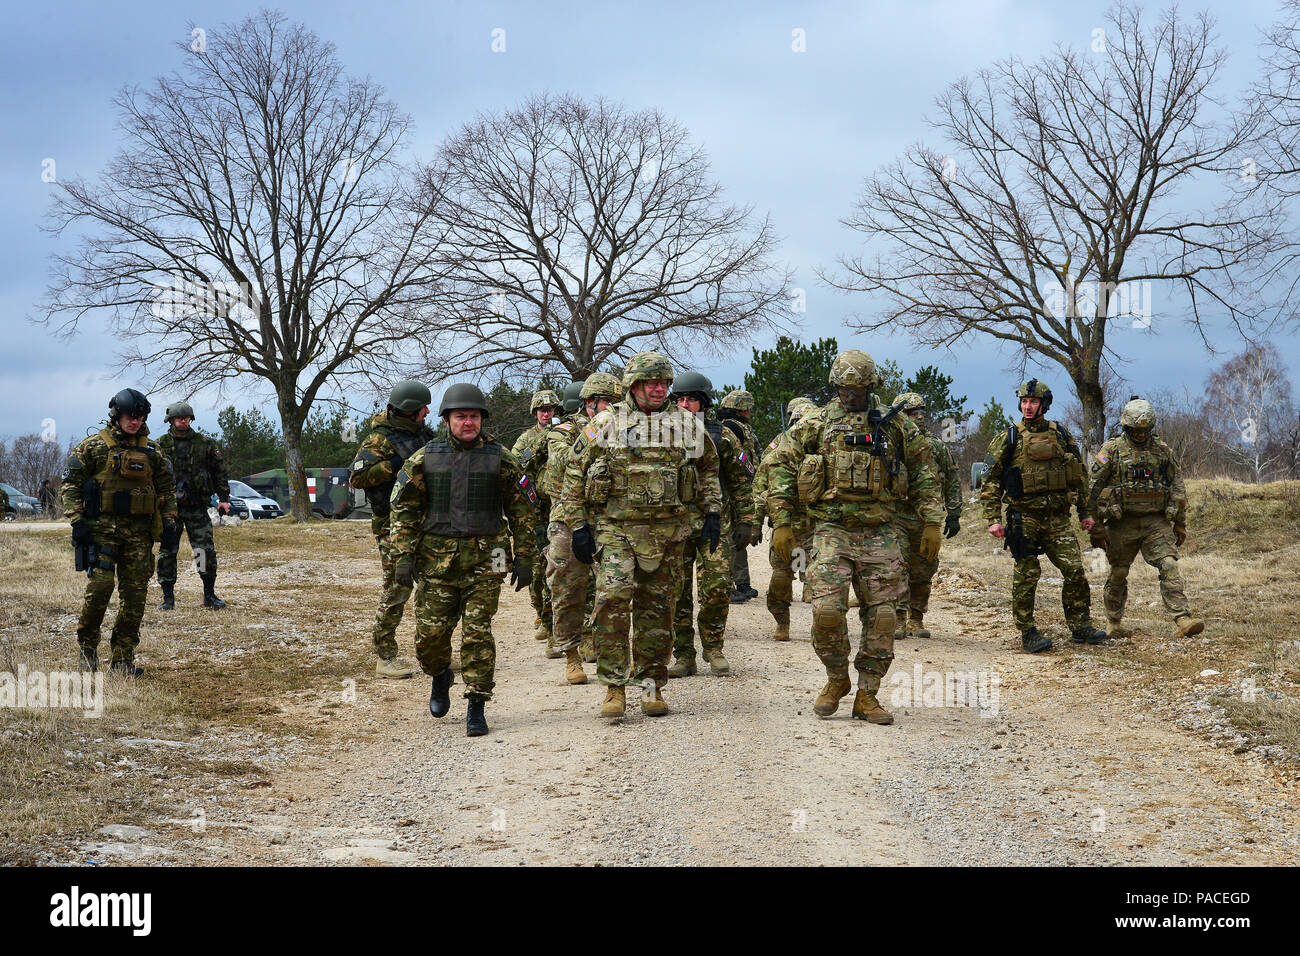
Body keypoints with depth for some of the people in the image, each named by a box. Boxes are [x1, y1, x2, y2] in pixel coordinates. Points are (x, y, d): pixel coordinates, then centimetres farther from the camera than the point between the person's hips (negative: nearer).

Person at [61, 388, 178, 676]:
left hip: (139, 532, 4)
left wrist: (170, 522, 7)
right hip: (102, 528, -4)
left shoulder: (152, 450, 12)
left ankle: (123, 659, 7)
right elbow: (70, 484, 0)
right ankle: (87, 643, 7)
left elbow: (166, 489, 17)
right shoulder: (94, 446, 1)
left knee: (135, 594, 0)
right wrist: (77, 521, -10)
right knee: (100, 585, -16)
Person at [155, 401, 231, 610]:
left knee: (206, 550, -5)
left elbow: (219, 472, 9)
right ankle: (168, 596, 11)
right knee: (167, 552, 1)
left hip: (196, 507, 0)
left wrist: (224, 498, 2)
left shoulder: (205, 444, 6)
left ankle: (210, 595, 7)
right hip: (169, 506, 0)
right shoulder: (160, 445, 5)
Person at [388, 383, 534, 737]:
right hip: (436, 559, 1)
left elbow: (522, 511, 6)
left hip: (484, 561, -1)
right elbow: (404, 510, 5)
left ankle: (476, 708, 3)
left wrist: (524, 559, 2)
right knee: (430, 633, 1)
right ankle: (440, 677, 32)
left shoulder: (501, 460, 2)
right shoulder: (424, 459, 4)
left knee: (477, 633, -6)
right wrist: (403, 557, -4)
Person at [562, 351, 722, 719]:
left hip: (667, 532, 2)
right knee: (613, 598, -17)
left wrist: (713, 513, 10)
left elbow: (708, 471, 22)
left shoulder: (688, 425, 9)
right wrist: (579, 526, 0)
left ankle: (652, 685, 17)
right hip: (614, 527, -2)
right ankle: (614, 686, -11)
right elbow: (575, 474, 5)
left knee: (658, 609, 6)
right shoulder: (605, 424, 2)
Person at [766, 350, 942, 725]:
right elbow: (781, 466, 7)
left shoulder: (895, 423, 9)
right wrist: (781, 522, 0)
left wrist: (932, 522, 6)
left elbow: (923, 471, 14)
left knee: (881, 616, -1)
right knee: (827, 610, -14)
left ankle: (867, 695, 11)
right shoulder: (815, 424, 6)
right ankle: (836, 679, 11)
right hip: (832, 530, -1)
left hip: (880, 534, 1)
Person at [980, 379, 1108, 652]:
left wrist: (1084, 512, 17)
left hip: (1058, 517, 3)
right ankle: (1028, 633, 6)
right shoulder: (1008, 439, 1)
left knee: (1075, 570, -2)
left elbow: (1079, 474, 19)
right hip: (1024, 517, -3)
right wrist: (993, 519, -7)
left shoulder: (1061, 436, 10)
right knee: (1027, 575, -2)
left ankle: (1080, 627, 11)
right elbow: (991, 481, 1)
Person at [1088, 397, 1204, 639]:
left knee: (1169, 567, -13)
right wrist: (1095, 528, -4)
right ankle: (1114, 624, 25)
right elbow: (1094, 490, -2)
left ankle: (1182, 622, -21)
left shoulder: (1162, 450, 7)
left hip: (1156, 522, 2)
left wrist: (1180, 524, 13)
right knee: (1118, 574, 8)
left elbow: (1178, 489, 15)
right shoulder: (1111, 450, -3)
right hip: (1122, 524, -2)